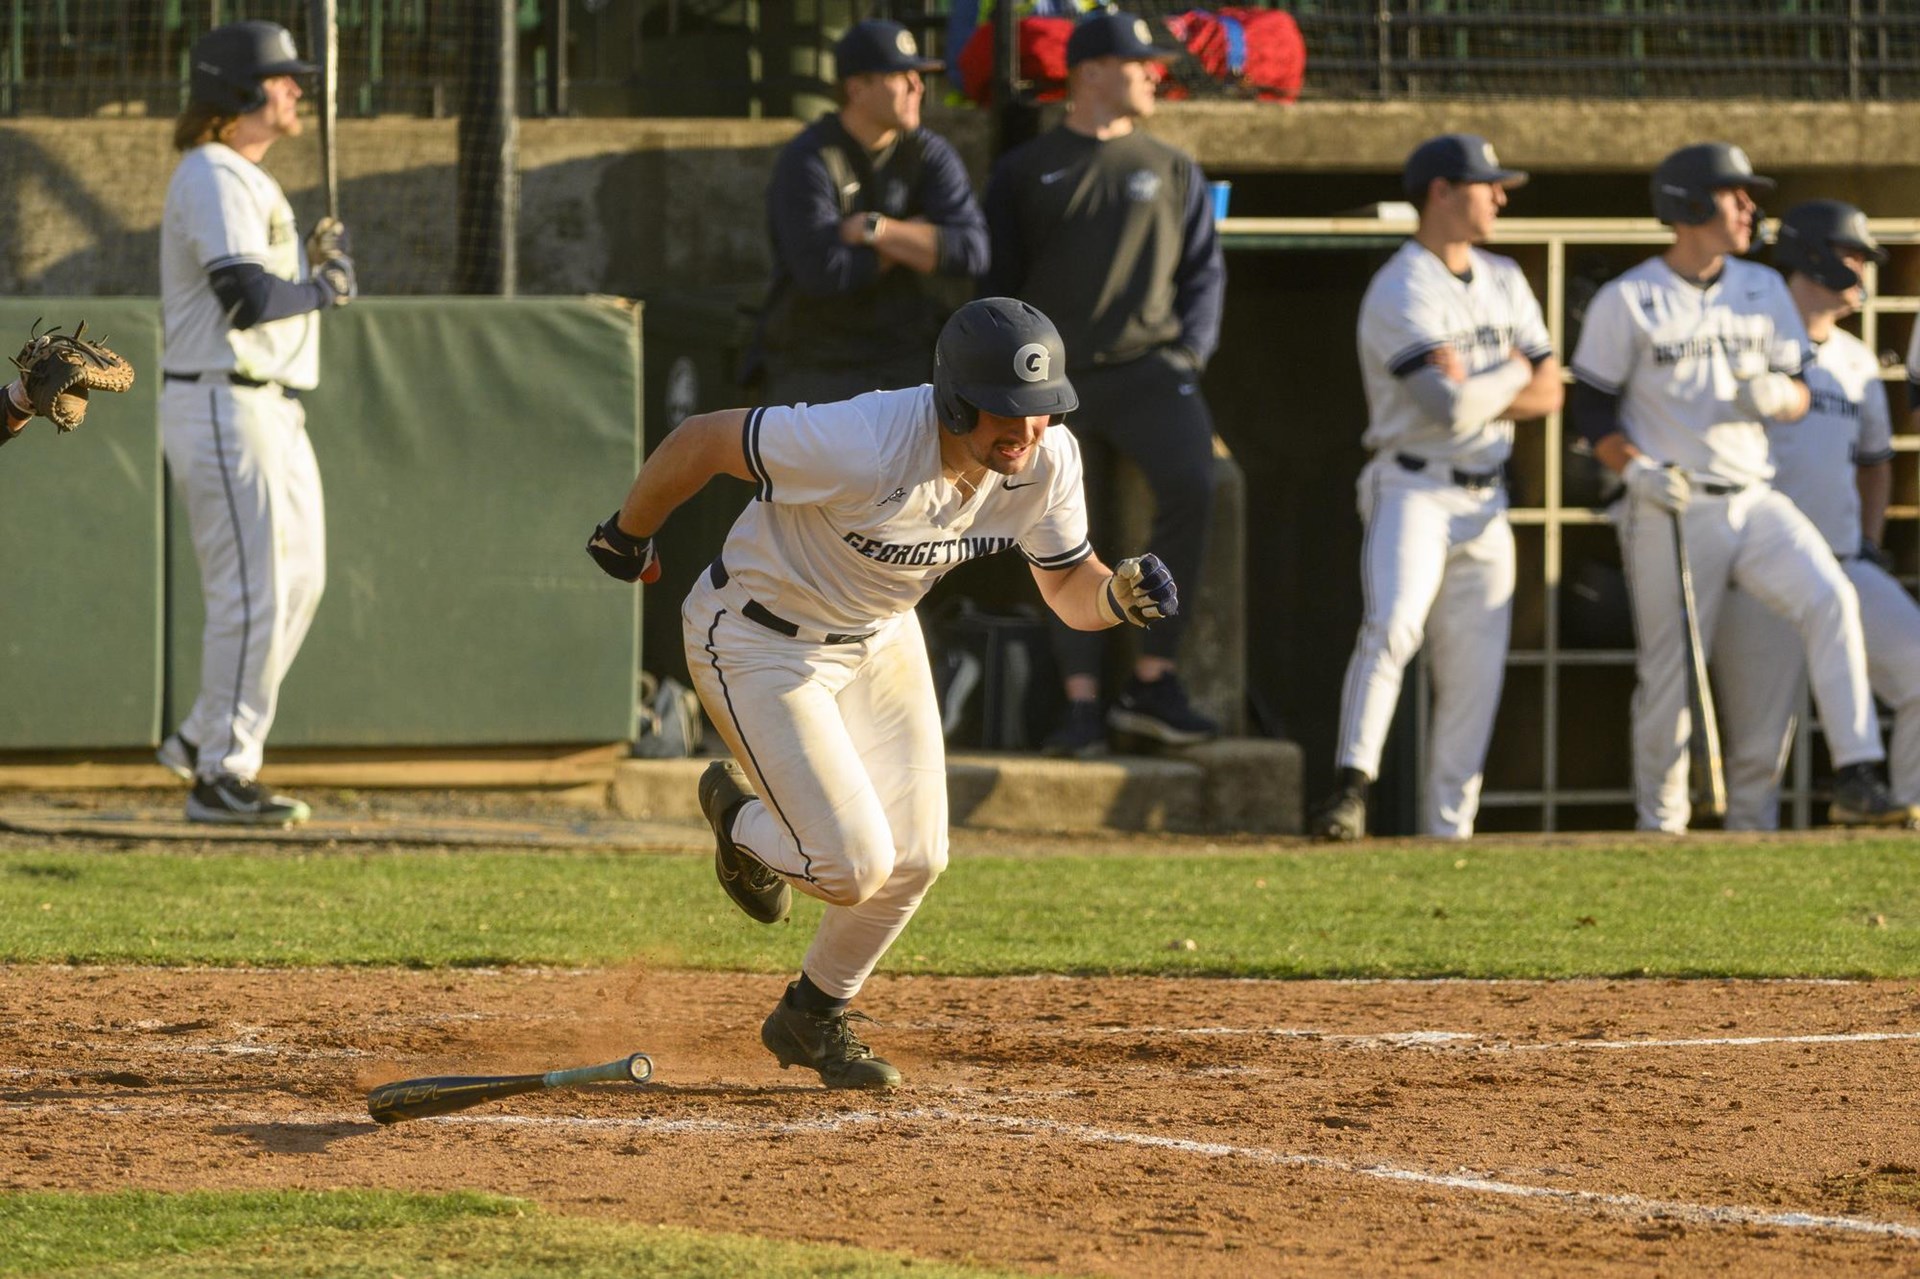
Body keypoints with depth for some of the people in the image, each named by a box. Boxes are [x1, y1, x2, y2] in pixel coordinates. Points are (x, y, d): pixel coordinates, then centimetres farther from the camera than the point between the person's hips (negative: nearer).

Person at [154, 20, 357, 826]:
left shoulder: (246, 181, 19)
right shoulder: (213, 179, -14)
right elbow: (248, 299, -26)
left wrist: (317, 263, 0)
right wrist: (326, 287, -9)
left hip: (272, 410, 10)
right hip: (222, 409, -10)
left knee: (297, 581, 14)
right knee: (252, 592, -10)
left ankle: (202, 741, 23)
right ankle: (221, 776, -5)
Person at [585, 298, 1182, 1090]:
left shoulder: (1047, 461, -18)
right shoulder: (866, 447, -38)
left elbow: (1068, 591, -4)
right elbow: (701, 439, -26)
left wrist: (1122, 595, -28)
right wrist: (629, 538, -9)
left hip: (879, 638, 7)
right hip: (760, 644, -7)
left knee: (914, 860, 7)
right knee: (853, 867, -13)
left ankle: (812, 1018, 34)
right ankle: (739, 820, 23)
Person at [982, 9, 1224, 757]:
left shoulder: (1171, 171, 17)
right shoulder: (1024, 174, 13)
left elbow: (1203, 272, 16)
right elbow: (996, 281, 14)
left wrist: (1189, 352, 1)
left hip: (1149, 367, 0)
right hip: (1057, 380, 0)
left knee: (1190, 485, -25)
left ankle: (1153, 680, -20)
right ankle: (1081, 702, 0)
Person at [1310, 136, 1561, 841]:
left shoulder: (1503, 280, 14)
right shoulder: (1400, 292, -11)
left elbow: (1548, 393, 7)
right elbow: (1451, 408, -21)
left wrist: (1476, 387, -9)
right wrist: (1513, 372, -3)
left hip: (1484, 503, 7)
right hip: (1414, 490, -7)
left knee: (1474, 676, 4)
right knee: (1393, 624, -28)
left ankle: (1449, 831, 8)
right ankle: (1351, 785, -29)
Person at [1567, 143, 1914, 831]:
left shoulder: (1764, 290, 11)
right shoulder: (1627, 301, -2)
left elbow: (1799, 398, 13)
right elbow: (1589, 406, 1)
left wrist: (1778, 395, -12)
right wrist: (1636, 469, -16)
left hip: (1754, 502, 3)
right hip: (1669, 511, -3)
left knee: (1831, 599, -20)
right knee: (1669, 672, -2)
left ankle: (1857, 782, -23)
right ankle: (1659, 824, 15)